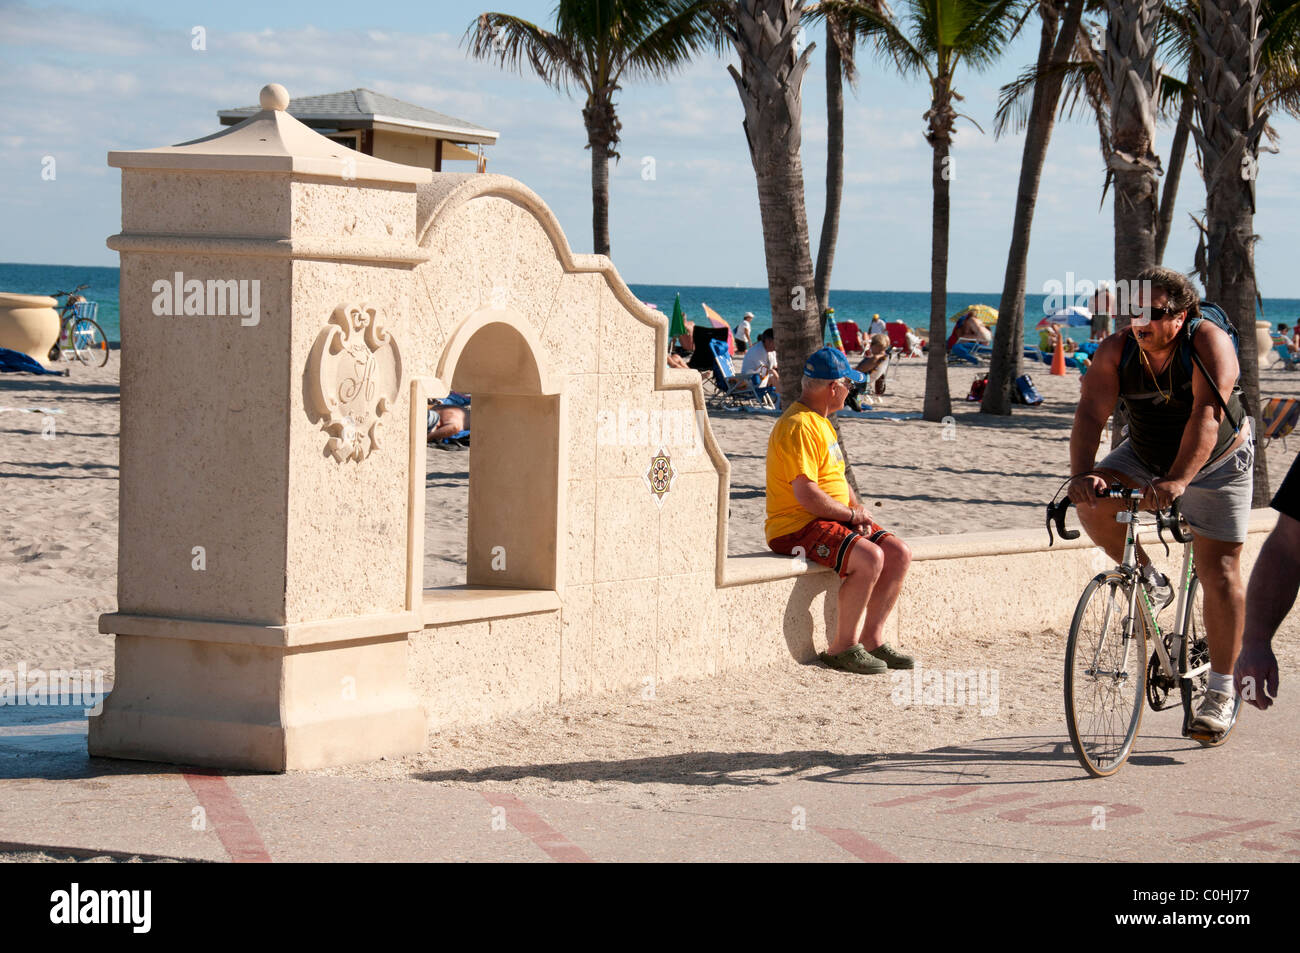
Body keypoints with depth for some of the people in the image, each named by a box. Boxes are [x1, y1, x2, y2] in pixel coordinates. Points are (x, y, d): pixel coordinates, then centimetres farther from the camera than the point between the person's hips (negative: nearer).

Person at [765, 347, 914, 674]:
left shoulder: (821, 422, 18)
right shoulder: (799, 426, -17)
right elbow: (806, 494, -24)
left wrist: (858, 507, 3)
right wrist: (852, 515, -12)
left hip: (833, 521, 10)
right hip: (796, 527, -10)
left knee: (899, 552, -3)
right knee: (869, 557, -29)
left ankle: (872, 639, 2)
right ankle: (842, 648, -18)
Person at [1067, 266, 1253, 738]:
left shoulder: (1208, 343, -29)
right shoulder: (1115, 352, -19)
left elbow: (1206, 415, -41)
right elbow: (1090, 414, -28)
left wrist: (1177, 480, -54)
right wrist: (1082, 474, -47)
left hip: (1215, 463, -3)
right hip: (1145, 457, 4)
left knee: (1219, 573, -7)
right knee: (1094, 507, -23)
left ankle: (1220, 691, 3)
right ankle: (1149, 582, 3)